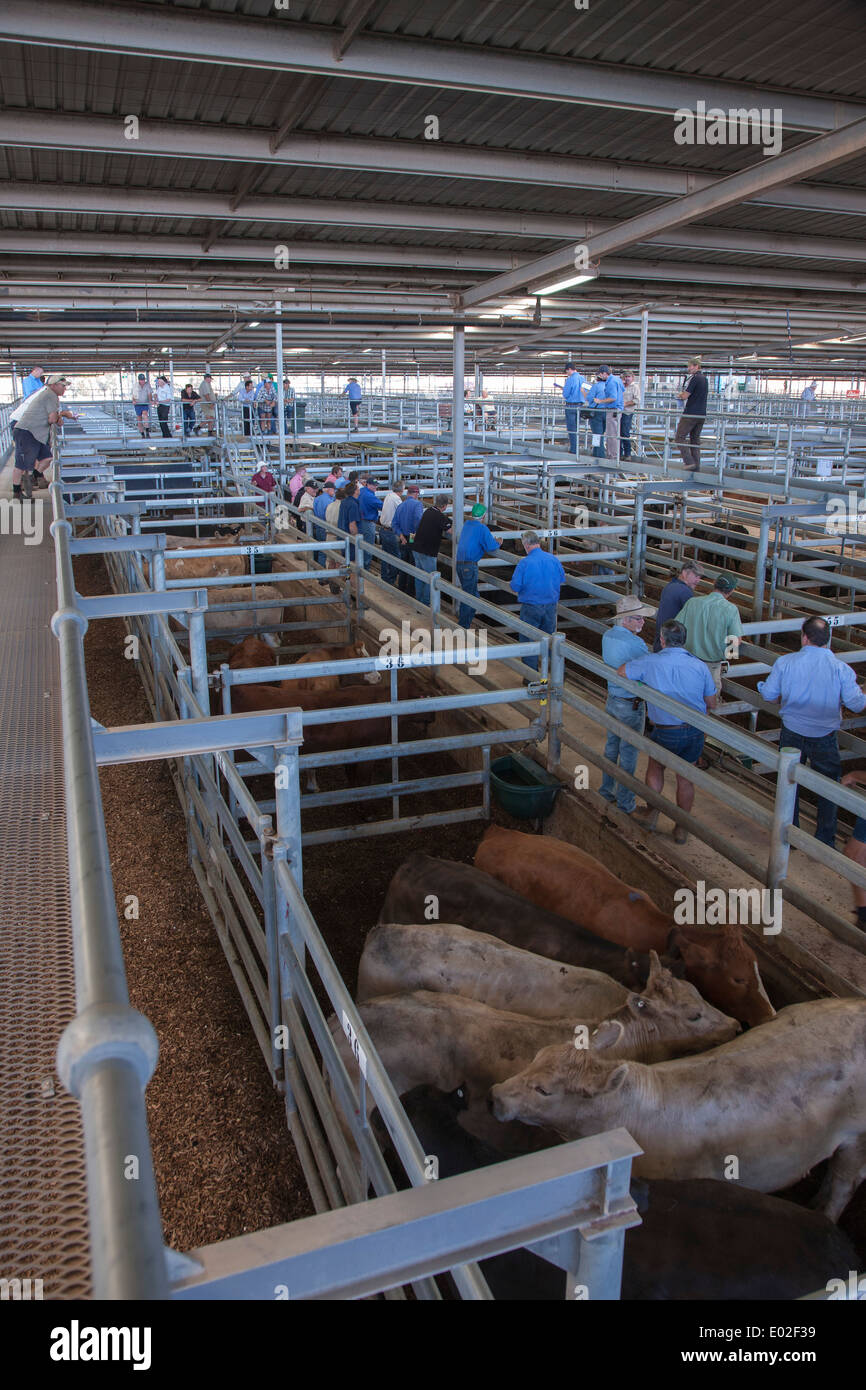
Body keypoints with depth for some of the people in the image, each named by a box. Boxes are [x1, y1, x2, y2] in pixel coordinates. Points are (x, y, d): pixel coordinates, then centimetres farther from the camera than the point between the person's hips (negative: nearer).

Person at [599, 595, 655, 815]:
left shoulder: (607, 636, 0)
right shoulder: (636, 644, -26)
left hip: (612, 701, 8)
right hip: (631, 706, -8)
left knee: (611, 747, 22)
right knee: (628, 755, 5)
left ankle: (607, 791, 36)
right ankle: (625, 804, 15)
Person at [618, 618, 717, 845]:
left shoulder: (650, 662, -12)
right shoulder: (699, 666, -6)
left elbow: (621, 672, 4)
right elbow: (712, 703, 2)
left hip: (665, 732, -2)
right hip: (694, 731, 2)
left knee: (655, 769, 24)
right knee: (685, 779, 15)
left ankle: (651, 814, 38)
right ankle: (682, 828, 27)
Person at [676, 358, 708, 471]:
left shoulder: (694, 378, -13)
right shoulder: (704, 379, 15)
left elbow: (685, 396, -16)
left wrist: (679, 395, 5)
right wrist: (683, 394, 15)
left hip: (691, 414, -8)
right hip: (702, 414, 8)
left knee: (680, 437, -2)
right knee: (695, 438, 13)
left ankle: (689, 462, -11)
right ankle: (696, 464, 10)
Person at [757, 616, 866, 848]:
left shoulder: (784, 662, -13)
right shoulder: (841, 668, -15)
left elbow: (768, 695, -5)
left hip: (792, 733, 1)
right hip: (825, 737, -1)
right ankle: (825, 841, 23)